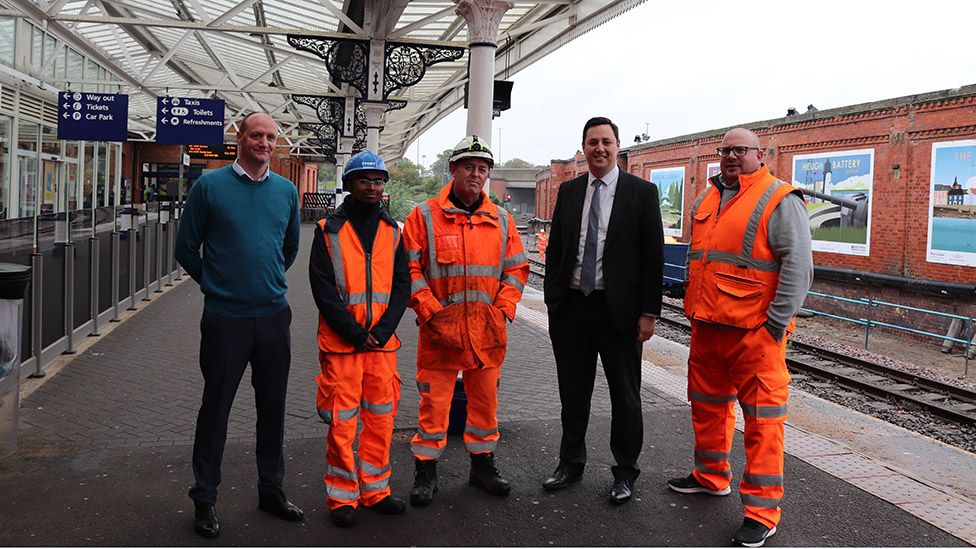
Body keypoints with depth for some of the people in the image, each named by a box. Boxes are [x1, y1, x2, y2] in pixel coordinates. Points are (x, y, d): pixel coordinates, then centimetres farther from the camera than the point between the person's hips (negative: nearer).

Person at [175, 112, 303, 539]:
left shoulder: (286, 191, 6)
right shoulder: (210, 186, -5)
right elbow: (186, 248, 3)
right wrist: (215, 283, 8)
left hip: (274, 316, 4)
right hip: (225, 318, -3)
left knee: (273, 407, 12)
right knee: (216, 408, 5)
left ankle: (271, 490, 27)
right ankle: (204, 499, 20)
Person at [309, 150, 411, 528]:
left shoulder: (392, 232, 10)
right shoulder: (329, 230, 0)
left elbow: (401, 285, 6)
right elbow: (323, 288, -7)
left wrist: (381, 332, -7)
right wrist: (355, 334, -13)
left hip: (382, 341, 3)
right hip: (340, 341, -3)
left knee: (381, 418, 9)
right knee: (342, 422, 1)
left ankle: (375, 489, 23)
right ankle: (343, 497, 15)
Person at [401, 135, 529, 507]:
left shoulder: (501, 221, 10)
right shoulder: (425, 216, -1)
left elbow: (516, 269, 12)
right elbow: (409, 268, -4)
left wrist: (503, 310, -1)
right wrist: (431, 311, -11)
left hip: (488, 331, 4)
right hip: (440, 329, -3)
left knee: (485, 399, 14)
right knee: (434, 400, 3)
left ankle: (482, 465, 30)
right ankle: (426, 472, 17)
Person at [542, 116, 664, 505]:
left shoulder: (641, 192, -3)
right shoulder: (568, 192, 8)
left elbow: (653, 256, -6)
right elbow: (554, 249, 11)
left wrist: (649, 312, -10)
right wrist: (552, 299, 4)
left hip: (618, 309, -3)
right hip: (571, 306, 4)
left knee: (625, 395, 9)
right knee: (572, 392, 14)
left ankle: (625, 472, 25)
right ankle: (571, 463, 31)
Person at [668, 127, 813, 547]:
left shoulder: (779, 201, -7)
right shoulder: (707, 200, 16)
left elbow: (797, 265, -13)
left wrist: (777, 322, -17)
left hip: (754, 332, -8)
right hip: (706, 326, 8)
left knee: (762, 418, -2)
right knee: (707, 405, 19)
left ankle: (762, 512, 6)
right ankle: (711, 477, 38)